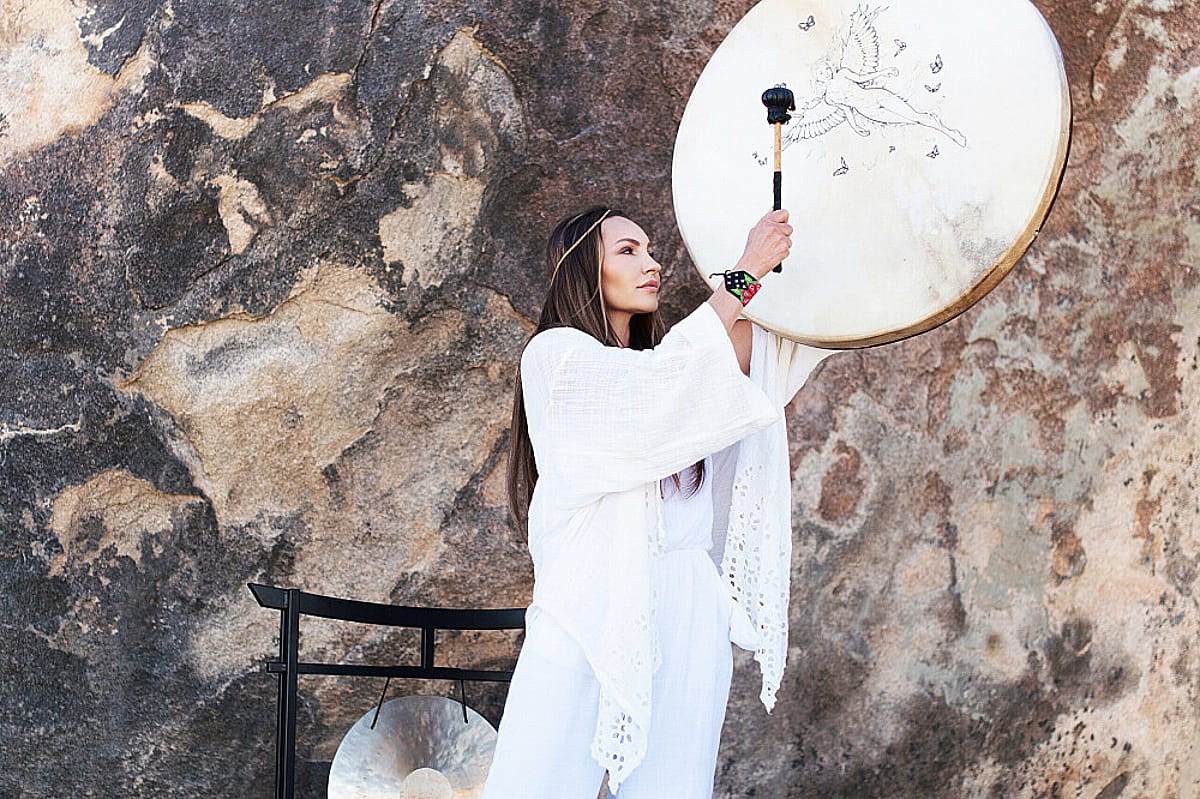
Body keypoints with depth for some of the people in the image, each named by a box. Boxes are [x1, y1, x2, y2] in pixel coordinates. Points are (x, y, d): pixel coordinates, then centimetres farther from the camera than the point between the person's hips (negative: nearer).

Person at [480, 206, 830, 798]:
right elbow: (661, 387, -11)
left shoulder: (668, 362, 24)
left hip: (691, 614, 6)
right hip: (592, 607, -6)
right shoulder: (557, 354, 3)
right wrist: (745, 274, -9)